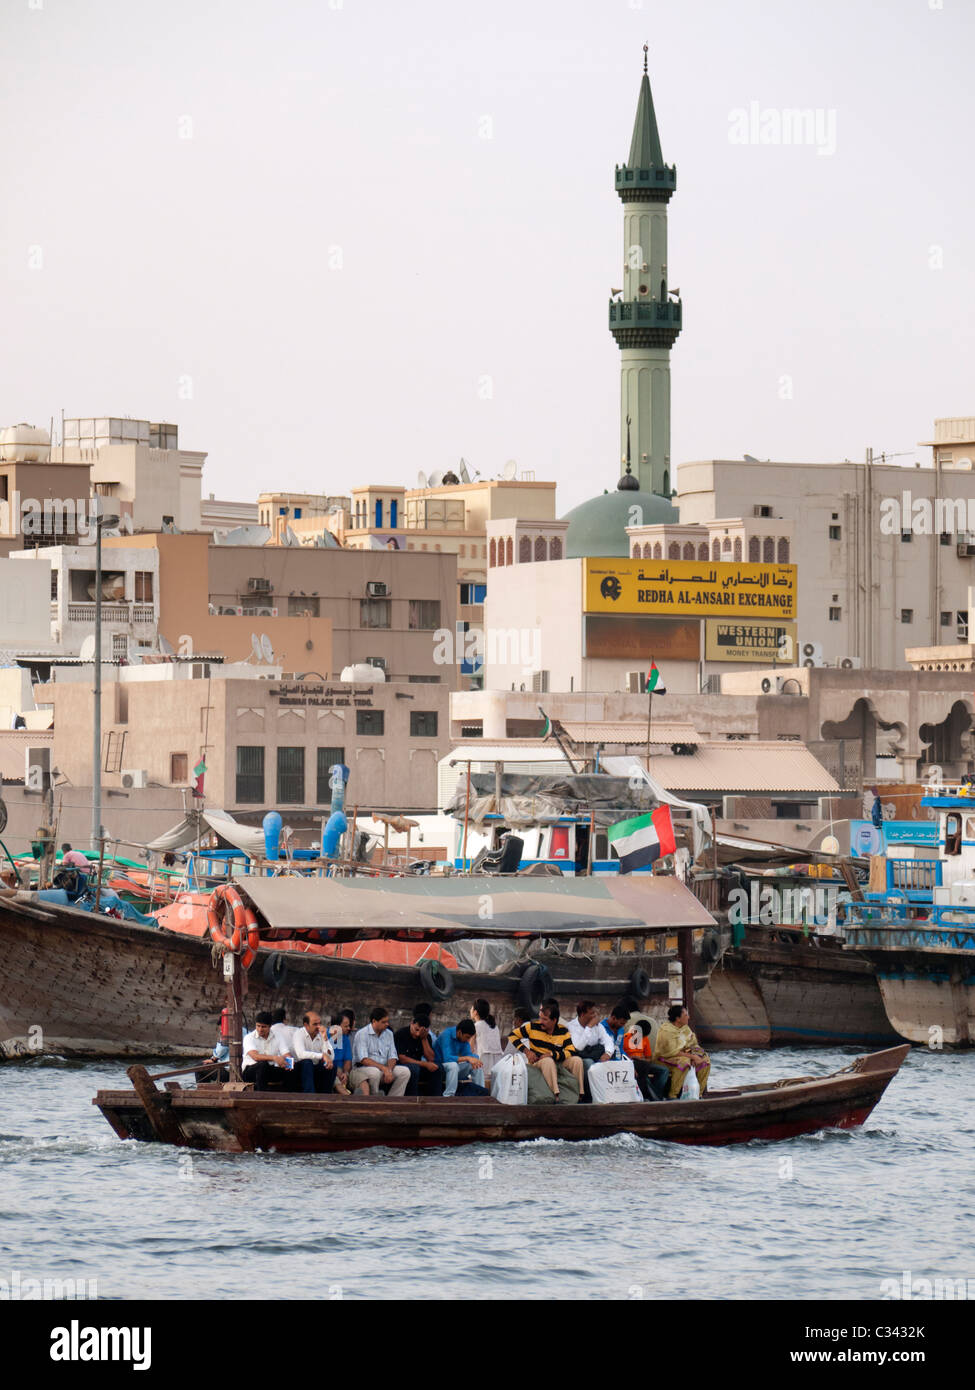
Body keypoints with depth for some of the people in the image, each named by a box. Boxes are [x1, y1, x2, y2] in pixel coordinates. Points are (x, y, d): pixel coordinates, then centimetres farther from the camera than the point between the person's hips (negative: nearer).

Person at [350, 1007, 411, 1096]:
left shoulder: (389, 1034, 11)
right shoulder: (362, 1034, -8)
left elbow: (392, 1057, 7)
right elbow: (364, 1060, -18)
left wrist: (389, 1070, -16)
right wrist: (384, 1068, -25)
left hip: (384, 1070, 6)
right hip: (362, 1068, -6)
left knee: (405, 1072, -15)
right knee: (375, 1072, -38)